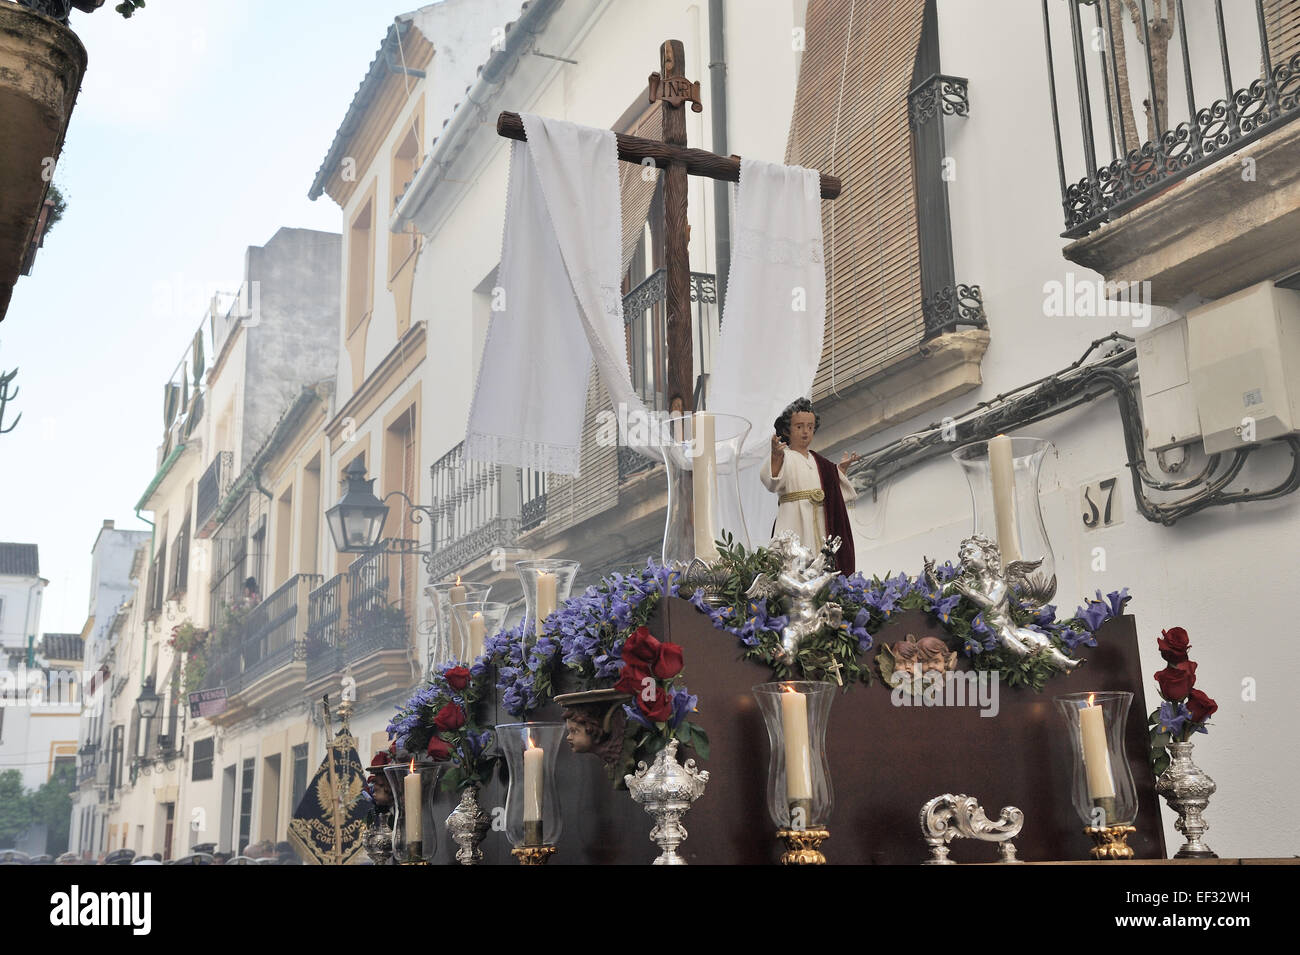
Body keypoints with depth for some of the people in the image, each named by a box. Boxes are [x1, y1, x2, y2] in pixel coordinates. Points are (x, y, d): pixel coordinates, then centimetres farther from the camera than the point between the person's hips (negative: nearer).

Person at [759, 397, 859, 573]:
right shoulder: (784, 456, -3)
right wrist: (775, 456, -39)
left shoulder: (817, 460, 19)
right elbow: (771, 481, -24)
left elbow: (833, 489, 28)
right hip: (795, 522, -7)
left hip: (820, 524, 7)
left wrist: (842, 469, 20)